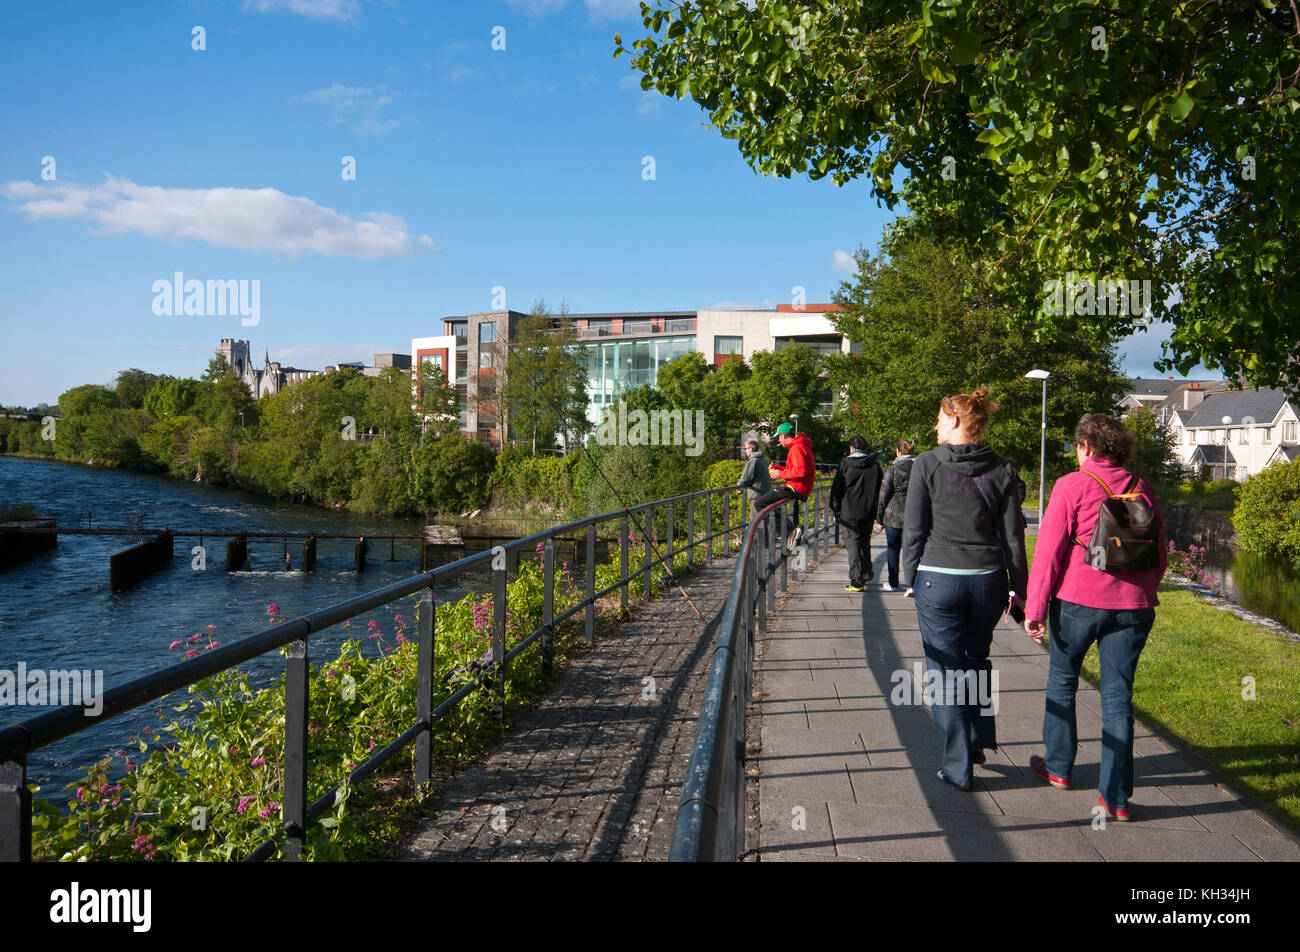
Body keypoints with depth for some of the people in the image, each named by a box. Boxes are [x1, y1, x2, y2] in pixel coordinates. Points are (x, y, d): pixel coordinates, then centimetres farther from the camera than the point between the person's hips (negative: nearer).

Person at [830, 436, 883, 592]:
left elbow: (836, 489, -3)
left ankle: (857, 581, -6)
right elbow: (881, 490, 8)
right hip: (868, 513, 4)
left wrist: (836, 510, 5)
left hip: (850, 513, -3)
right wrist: (877, 513, 14)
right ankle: (866, 574, 30)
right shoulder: (875, 465, 4)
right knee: (865, 543, 20)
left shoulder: (845, 465, -4)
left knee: (853, 543, -1)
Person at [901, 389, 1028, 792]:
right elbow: (1013, 535, 3)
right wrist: (1018, 587, 10)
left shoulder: (927, 464, -7)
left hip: (939, 579, -4)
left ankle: (959, 767, 12)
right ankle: (980, 741, 33)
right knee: (976, 660, 25)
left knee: (945, 672, 6)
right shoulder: (1002, 469, 2)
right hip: (988, 578, 4)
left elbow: (914, 529, -5)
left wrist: (909, 577, 5)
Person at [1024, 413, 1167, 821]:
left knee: (1062, 681, 17)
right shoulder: (1141, 488, 7)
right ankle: (1116, 797, 9)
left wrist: (1035, 607, -6)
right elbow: (1160, 553, 13)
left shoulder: (1072, 485, -6)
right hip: (1133, 605, 4)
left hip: (1078, 601, -3)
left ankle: (1058, 766, 31)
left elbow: (1049, 550, -9)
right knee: (1118, 697, 7)